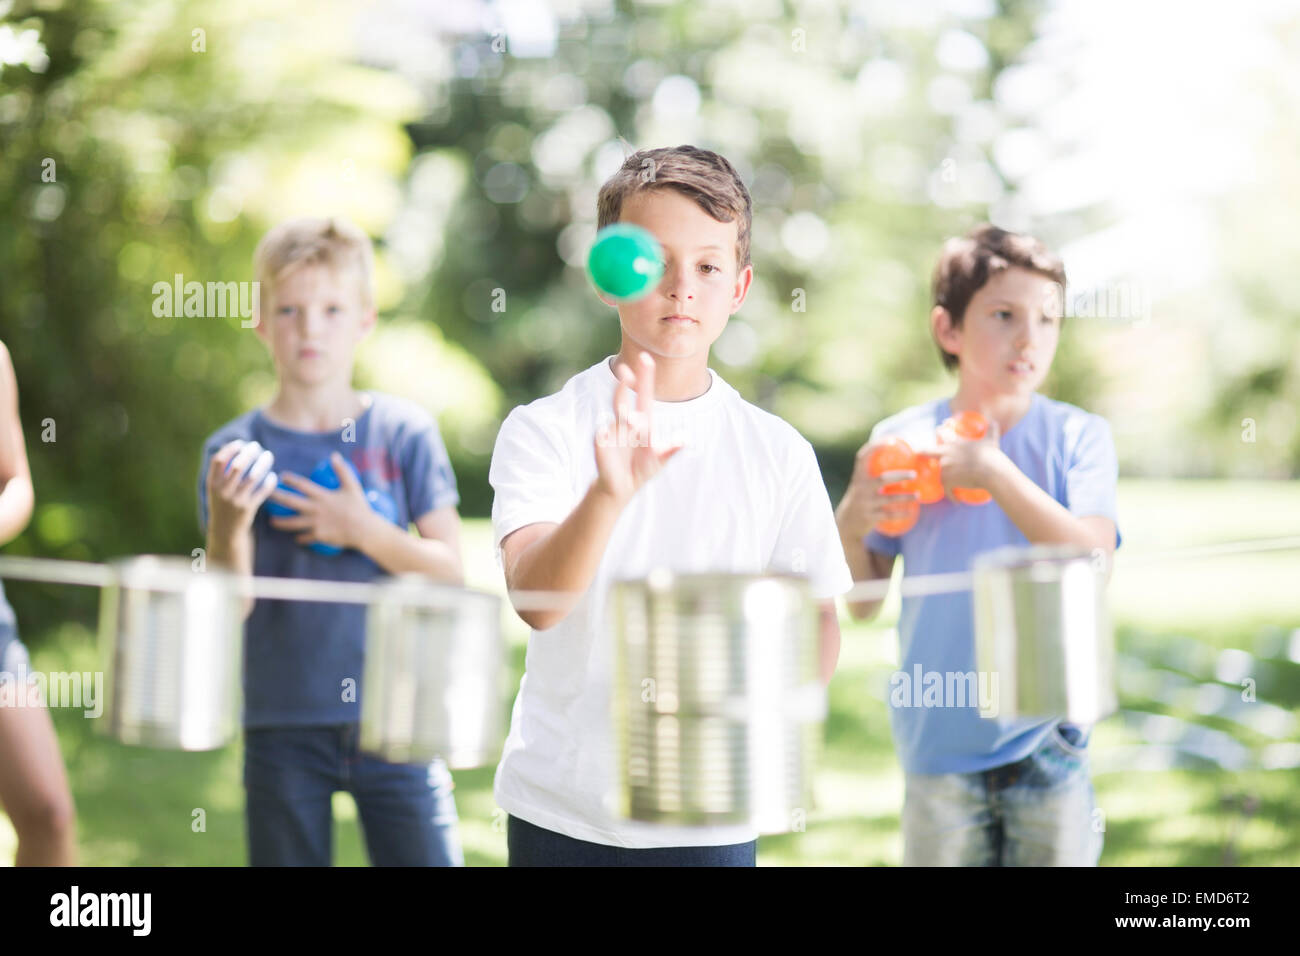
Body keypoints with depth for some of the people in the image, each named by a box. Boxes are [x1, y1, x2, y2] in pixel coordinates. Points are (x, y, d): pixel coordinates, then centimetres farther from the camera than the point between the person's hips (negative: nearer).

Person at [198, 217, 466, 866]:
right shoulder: (233, 450, 1)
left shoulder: (405, 432, 1)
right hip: (284, 722, 1)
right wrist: (228, 524, -24)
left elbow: (450, 572, 0)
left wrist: (364, 532, -15)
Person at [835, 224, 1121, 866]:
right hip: (937, 742, 1)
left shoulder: (1078, 436, -2)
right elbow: (862, 605, 5)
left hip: (1048, 738, -1)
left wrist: (994, 472, -18)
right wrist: (850, 524, -14)